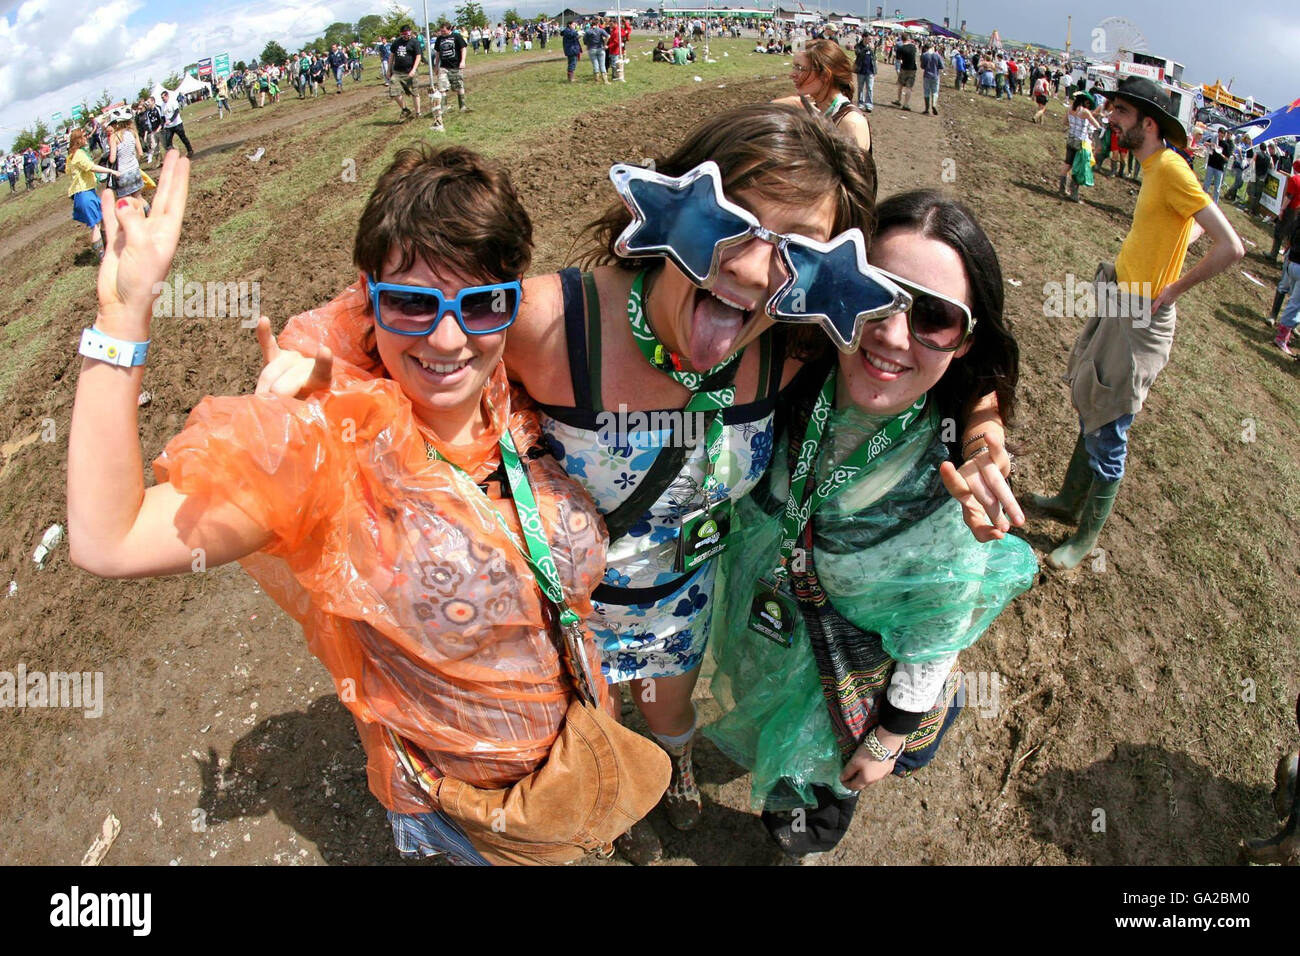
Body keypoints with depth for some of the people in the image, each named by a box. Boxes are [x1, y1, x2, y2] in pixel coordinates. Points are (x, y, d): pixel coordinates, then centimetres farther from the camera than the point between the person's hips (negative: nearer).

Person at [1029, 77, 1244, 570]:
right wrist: (1157, 257, 11)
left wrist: (1173, 288, -16)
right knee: (1090, 413, 22)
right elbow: (1196, 223, 23)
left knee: (1106, 435, 1)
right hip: (1118, 304, 10)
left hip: (1139, 319, -10)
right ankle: (1070, 501, 39)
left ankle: (1087, 537, 16)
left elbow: (1231, 246, -25)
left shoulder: (1170, 169, -21)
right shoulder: (1153, 167, 7)